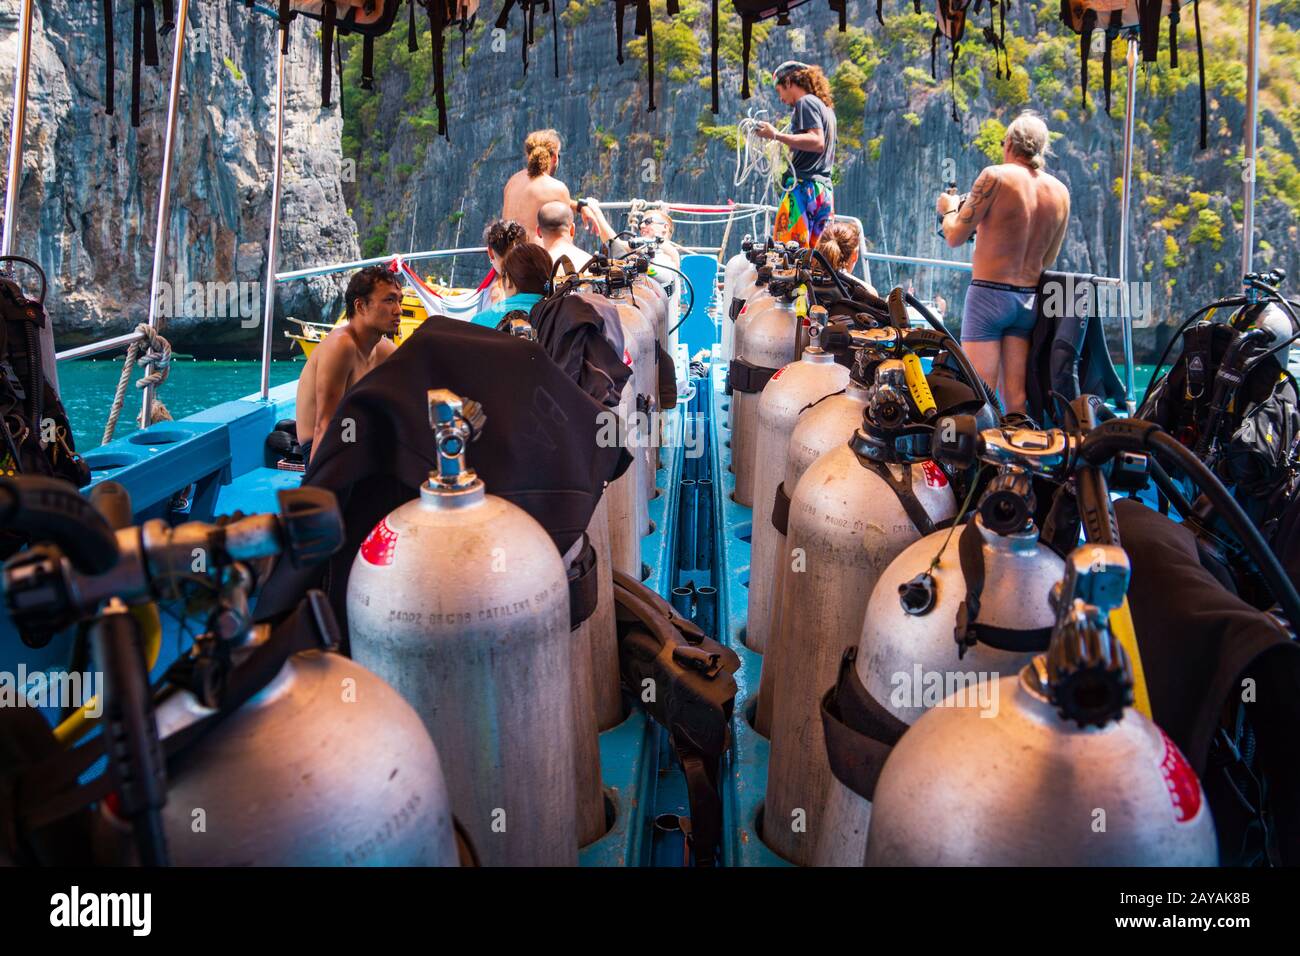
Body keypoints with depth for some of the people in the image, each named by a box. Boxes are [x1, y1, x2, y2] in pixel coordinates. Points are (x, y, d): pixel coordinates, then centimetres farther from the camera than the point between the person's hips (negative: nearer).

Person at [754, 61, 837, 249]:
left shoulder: (806, 102, -2)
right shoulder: (826, 106, 24)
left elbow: (817, 142, -17)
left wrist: (776, 135, -18)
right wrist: (788, 146, 31)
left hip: (804, 187, -9)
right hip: (825, 191, 9)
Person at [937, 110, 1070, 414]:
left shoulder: (996, 176, -8)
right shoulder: (1060, 191, 8)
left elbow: (955, 237, -7)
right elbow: (1048, 259, 18)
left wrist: (949, 209, 14)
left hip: (989, 294, -5)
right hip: (1030, 299, 5)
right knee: (1016, 399, 8)